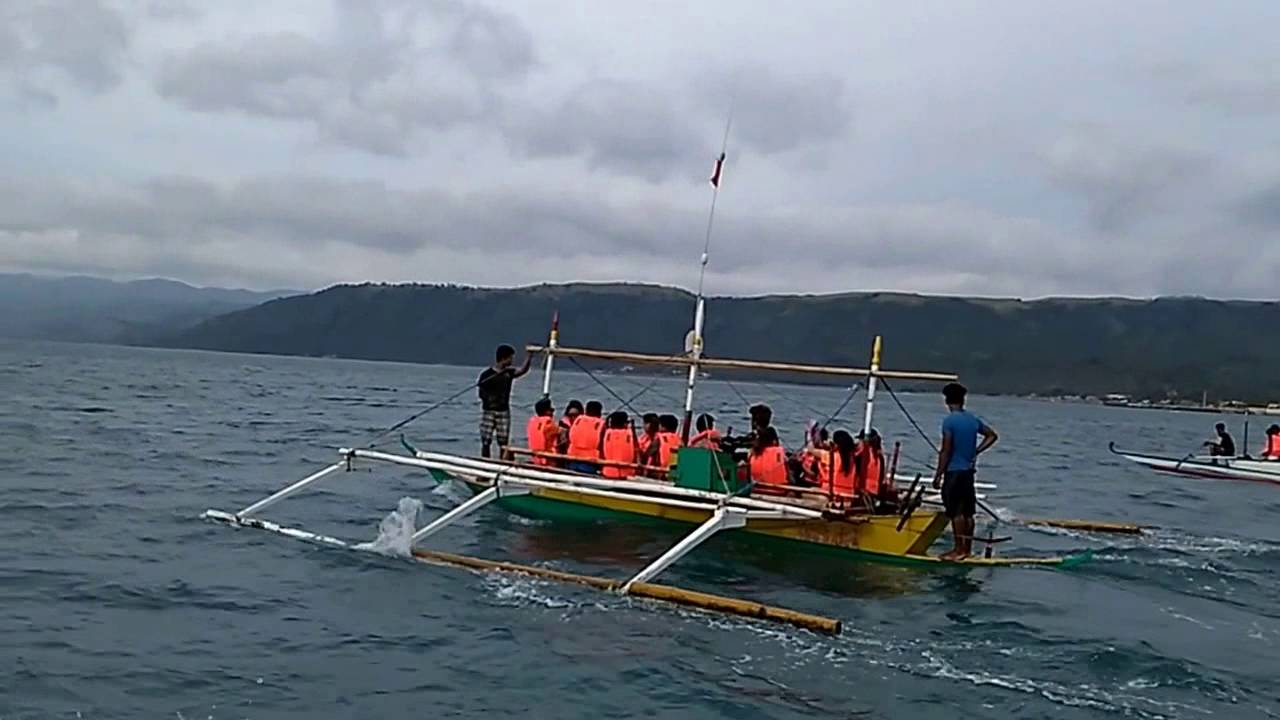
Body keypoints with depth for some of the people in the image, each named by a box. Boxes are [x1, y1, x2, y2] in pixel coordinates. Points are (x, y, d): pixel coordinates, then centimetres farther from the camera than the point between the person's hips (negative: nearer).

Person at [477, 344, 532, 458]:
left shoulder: (509, 372, 4)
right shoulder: (486, 374, -6)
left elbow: (522, 370, -16)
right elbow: (481, 393, -1)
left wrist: (528, 358, -28)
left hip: (504, 411, 3)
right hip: (488, 411, -3)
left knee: (504, 442, 0)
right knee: (486, 441, -1)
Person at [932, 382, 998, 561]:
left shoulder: (949, 421, -13)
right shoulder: (973, 419, 8)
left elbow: (946, 451, -15)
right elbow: (992, 435, 18)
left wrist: (938, 475, -10)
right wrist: (975, 452, 15)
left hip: (954, 471, -7)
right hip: (969, 470, 7)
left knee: (956, 512, -3)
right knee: (967, 512, 11)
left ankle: (959, 550, -1)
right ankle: (967, 548, 17)